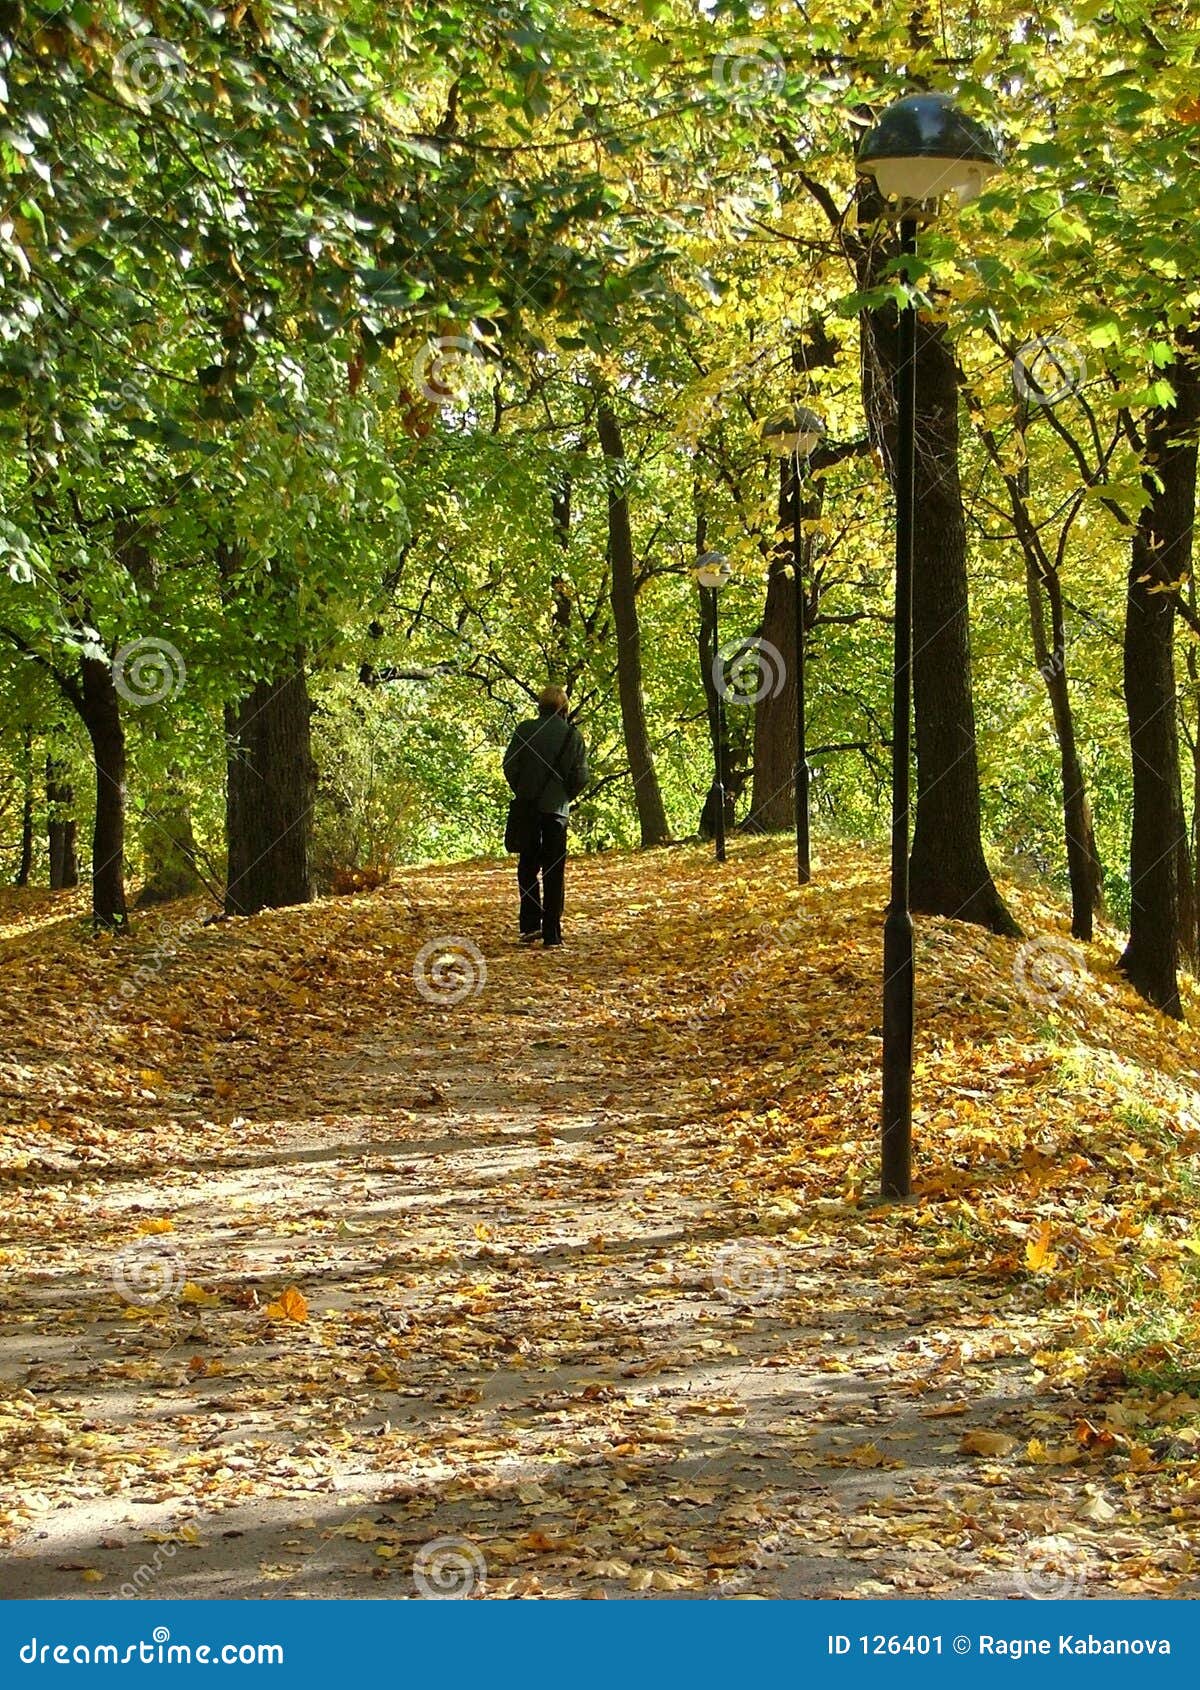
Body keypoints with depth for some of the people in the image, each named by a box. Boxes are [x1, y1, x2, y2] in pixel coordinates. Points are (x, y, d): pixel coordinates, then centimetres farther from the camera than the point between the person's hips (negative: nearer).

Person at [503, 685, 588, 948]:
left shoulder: (525, 730, -3)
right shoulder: (573, 735, -1)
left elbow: (510, 767, -5)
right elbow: (581, 776, -3)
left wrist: (521, 791, 11)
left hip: (527, 808, 0)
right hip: (557, 810, 0)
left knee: (527, 866, 13)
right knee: (554, 872, 4)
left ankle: (531, 923, 3)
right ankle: (551, 934, 2)